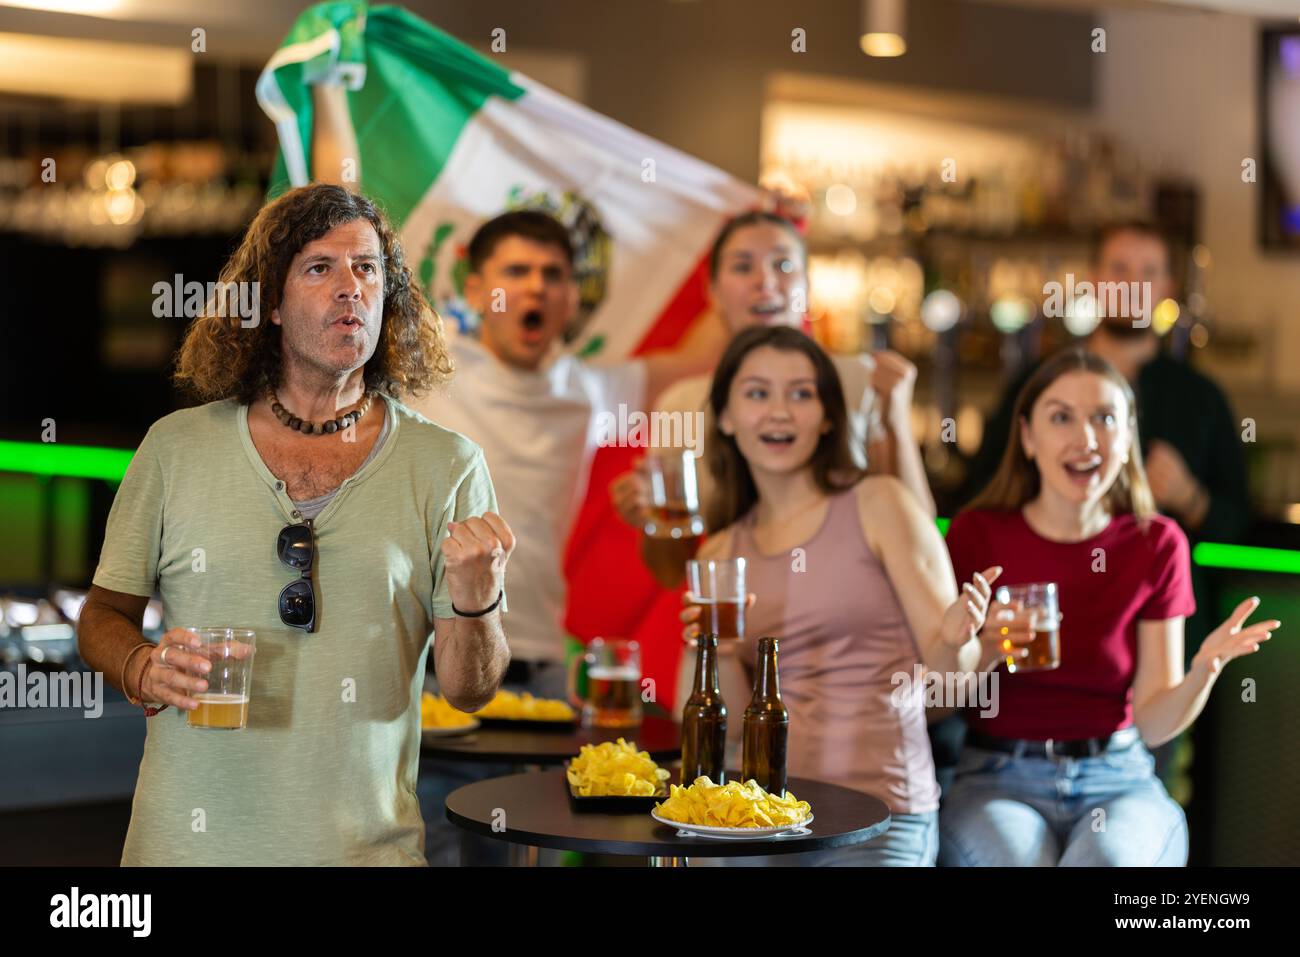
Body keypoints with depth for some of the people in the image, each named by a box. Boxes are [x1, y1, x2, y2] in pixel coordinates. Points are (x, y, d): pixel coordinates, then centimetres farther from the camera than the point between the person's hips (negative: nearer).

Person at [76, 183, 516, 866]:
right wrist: (142, 670, -11)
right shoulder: (178, 446, 1)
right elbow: (104, 615, 9)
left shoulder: (446, 467, -1)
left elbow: (470, 690, -1)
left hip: (367, 843, 0)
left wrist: (475, 596, -20)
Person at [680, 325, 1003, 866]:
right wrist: (723, 659, -8)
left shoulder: (878, 505, -2)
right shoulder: (720, 554, 9)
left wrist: (957, 640, -23)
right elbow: (740, 725, 10)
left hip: (879, 817, -4)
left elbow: (948, 675, -3)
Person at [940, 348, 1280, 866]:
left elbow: (1153, 723, 3)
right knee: (1019, 860, -34)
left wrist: (1205, 669, -17)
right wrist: (980, 652, -21)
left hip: (1117, 780, 1)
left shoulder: (1156, 545, 2)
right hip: (998, 778, -1)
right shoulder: (977, 535, -3)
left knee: (1110, 860, -34)